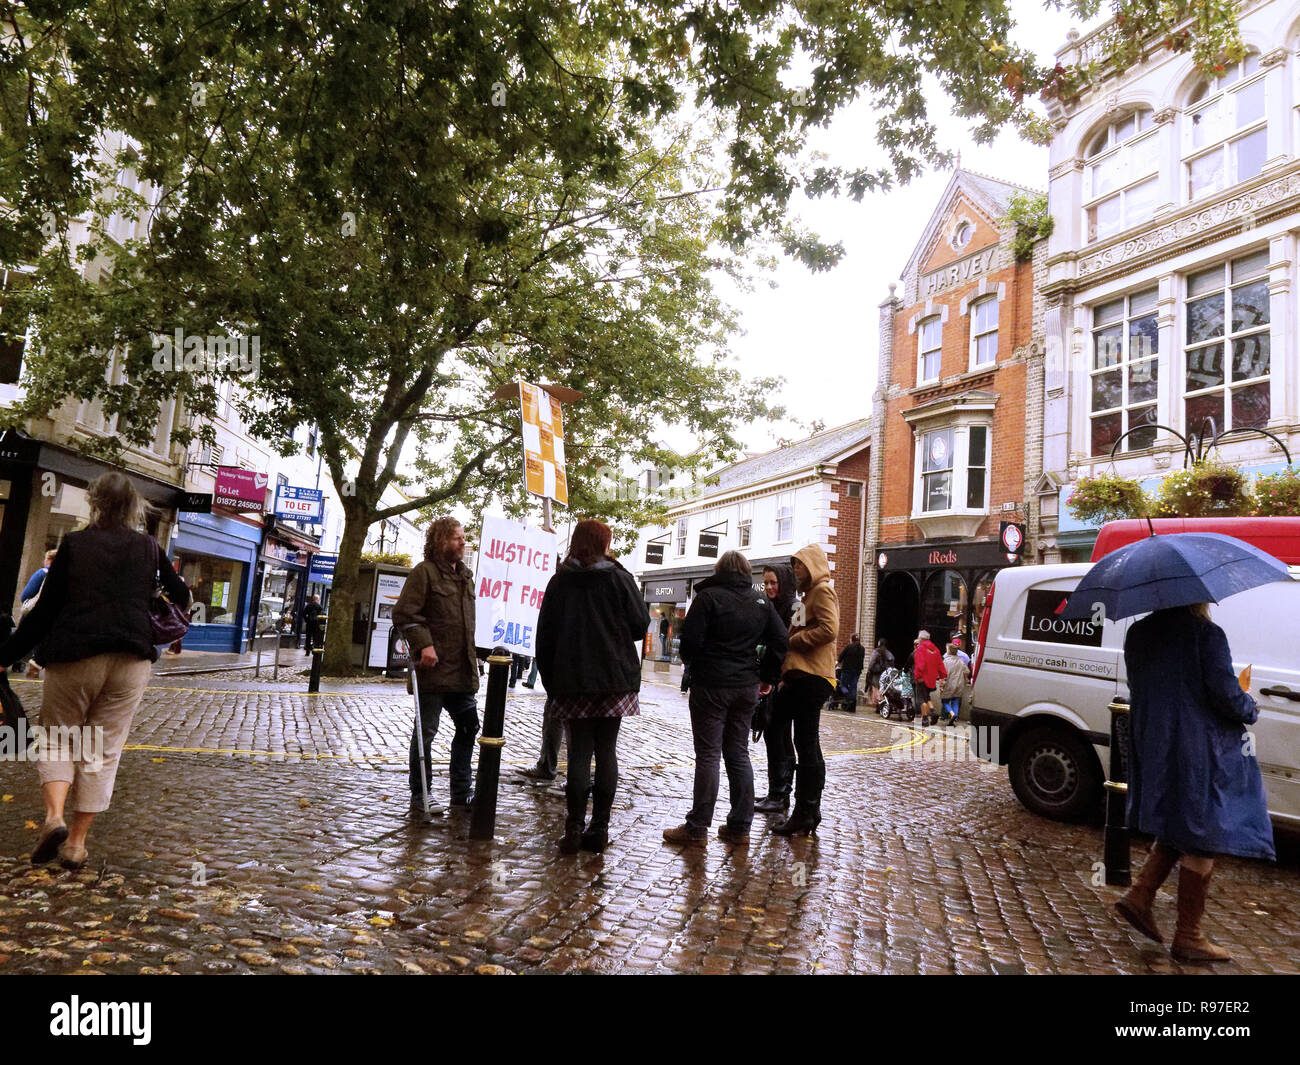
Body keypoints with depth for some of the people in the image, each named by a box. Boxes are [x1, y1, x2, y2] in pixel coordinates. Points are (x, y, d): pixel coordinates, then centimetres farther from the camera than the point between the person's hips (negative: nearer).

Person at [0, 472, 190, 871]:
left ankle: (54, 816, -6)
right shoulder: (149, 548, 6)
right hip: (131, 659, 2)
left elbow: (45, 609, -1)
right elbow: (181, 597, 15)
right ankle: (76, 841, 12)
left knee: (58, 737, 15)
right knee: (103, 749, 9)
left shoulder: (74, 544, 0)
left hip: (73, 655, -1)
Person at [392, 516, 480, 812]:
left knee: (469, 727, 12)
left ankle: (462, 791, 24)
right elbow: (404, 613, -14)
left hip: (462, 671, 8)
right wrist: (424, 644, -23)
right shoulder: (425, 572, -8)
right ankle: (419, 794, 17)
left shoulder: (465, 575, 16)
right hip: (434, 667, -8)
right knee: (425, 731, 3)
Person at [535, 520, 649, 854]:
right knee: (606, 753, 6)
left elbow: (545, 635, 5)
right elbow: (640, 626, -4)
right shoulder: (619, 578, -3)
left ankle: (574, 829, 3)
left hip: (572, 681, 1)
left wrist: (550, 681, 11)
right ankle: (599, 829, 9)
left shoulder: (559, 581, 4)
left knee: (579, 753, 5)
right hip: (615, 679, -1)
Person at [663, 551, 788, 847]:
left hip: (711, 686, -5)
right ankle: (740, 827, 16)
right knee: (738, 754, 12)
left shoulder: (709, 597, -10)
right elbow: (780, 642, 6)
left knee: (708, 755, -1)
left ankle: (697, 827, 4)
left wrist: (693, 664, 7)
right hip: (747, 687, 5)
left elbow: (690, 640, -13)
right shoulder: (762, 602, 6)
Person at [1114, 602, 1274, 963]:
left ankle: (1139, 896, 14)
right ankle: (1187, 937, 14)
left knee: (1178, 827, 23)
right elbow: (1225, 694, -16)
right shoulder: (1207, 635, -14)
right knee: (1203, 837, 5)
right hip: (1200, 752, -7)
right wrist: (1250, 710, 4)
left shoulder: (1138, 633, 7)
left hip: (1152, 747, 7)